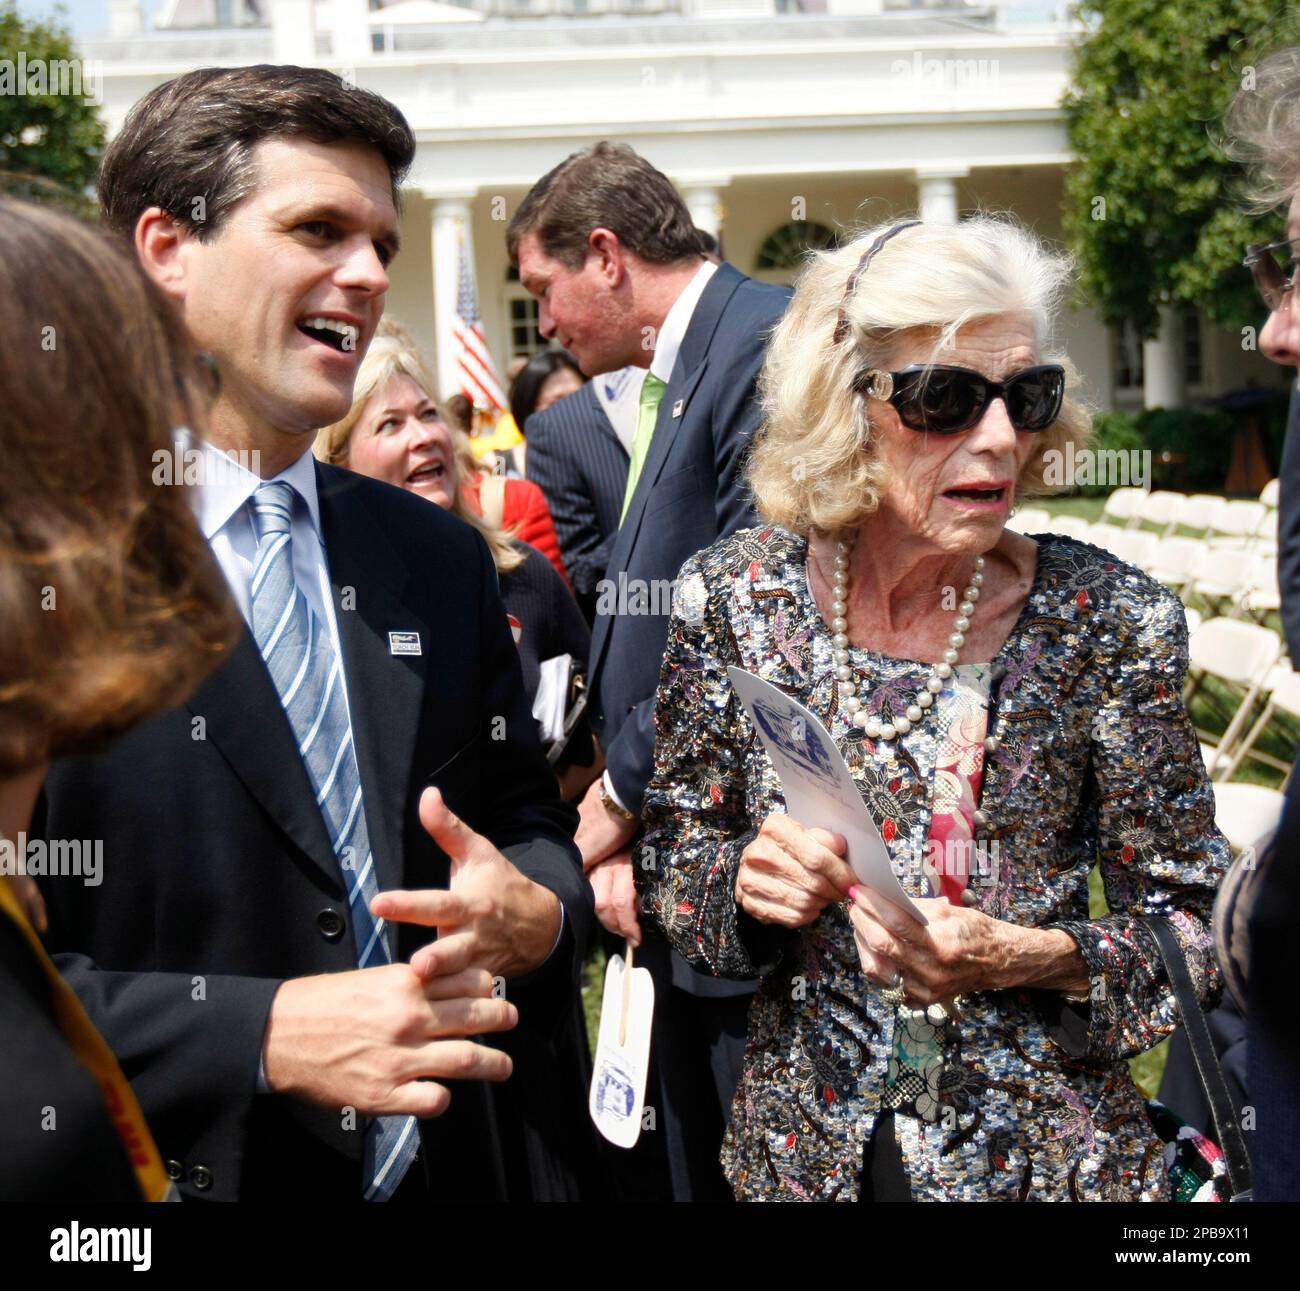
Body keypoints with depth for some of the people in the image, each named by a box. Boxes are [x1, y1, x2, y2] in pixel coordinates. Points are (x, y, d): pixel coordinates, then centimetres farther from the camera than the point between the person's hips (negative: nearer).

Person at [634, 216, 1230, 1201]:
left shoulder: (1111, 621, -14)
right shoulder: (733, 600, -10)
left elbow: (1185, 918, -7)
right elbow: (672, 852, 2)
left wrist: (1025, 959, -23)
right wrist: (744, 878, -19)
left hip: (1047, 1153, -1)